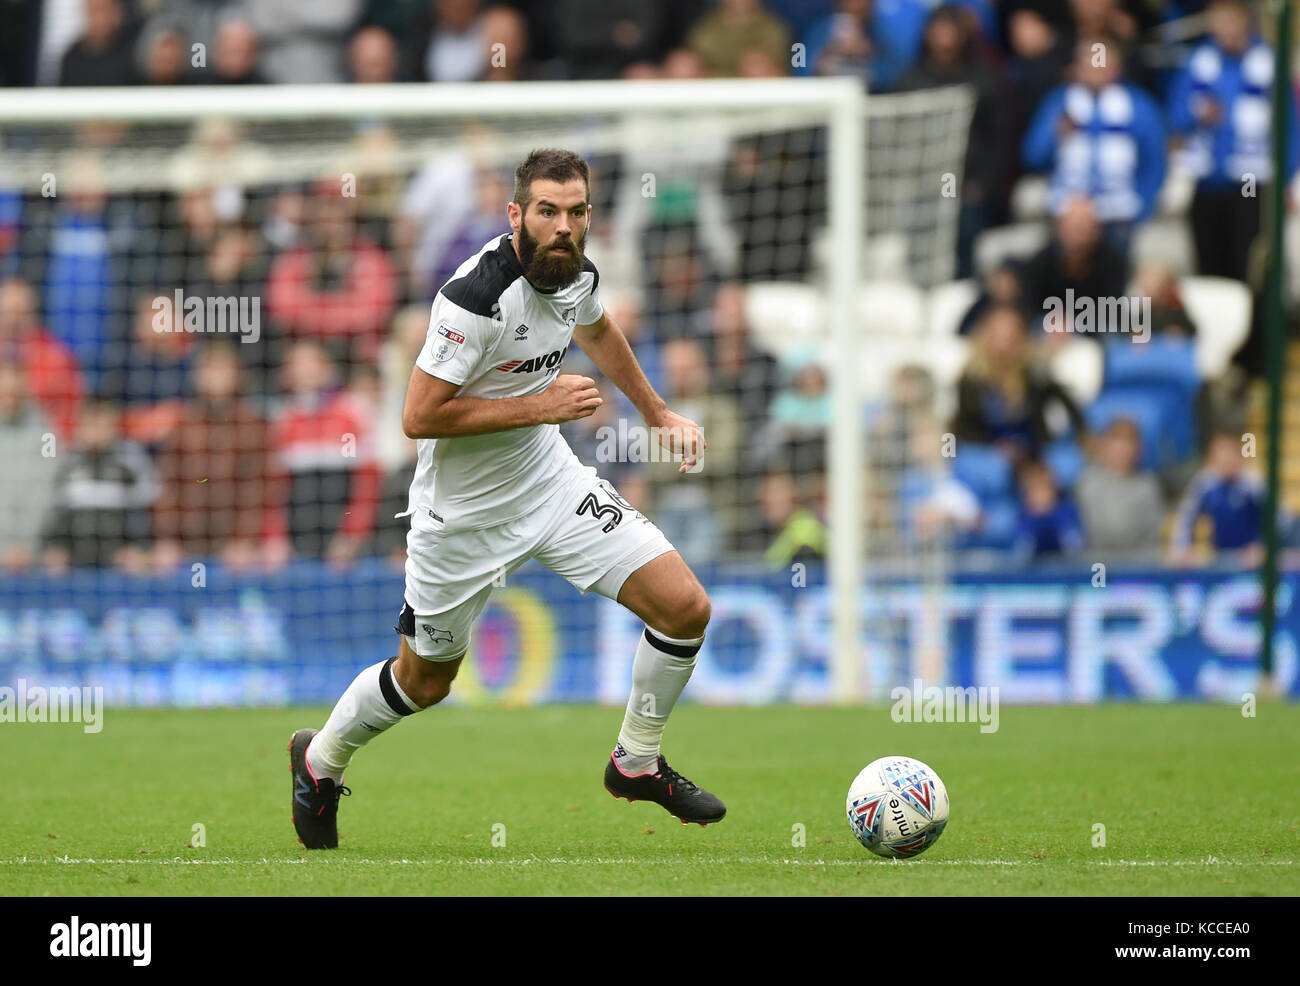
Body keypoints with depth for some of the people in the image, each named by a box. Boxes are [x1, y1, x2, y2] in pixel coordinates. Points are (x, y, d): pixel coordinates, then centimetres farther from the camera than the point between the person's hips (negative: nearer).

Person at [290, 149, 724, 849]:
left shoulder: (577, 275, -4)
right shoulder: (477, 297, -29)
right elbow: (419, 416, -29)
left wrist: (658, 413, 26)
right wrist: (539, 406, -26)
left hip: (549, 478, 6)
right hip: (463, 511, -6)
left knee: (685, 608, -7)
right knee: (425, 681, 11)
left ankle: (636, 764, 16)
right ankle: (320, 760, 41)